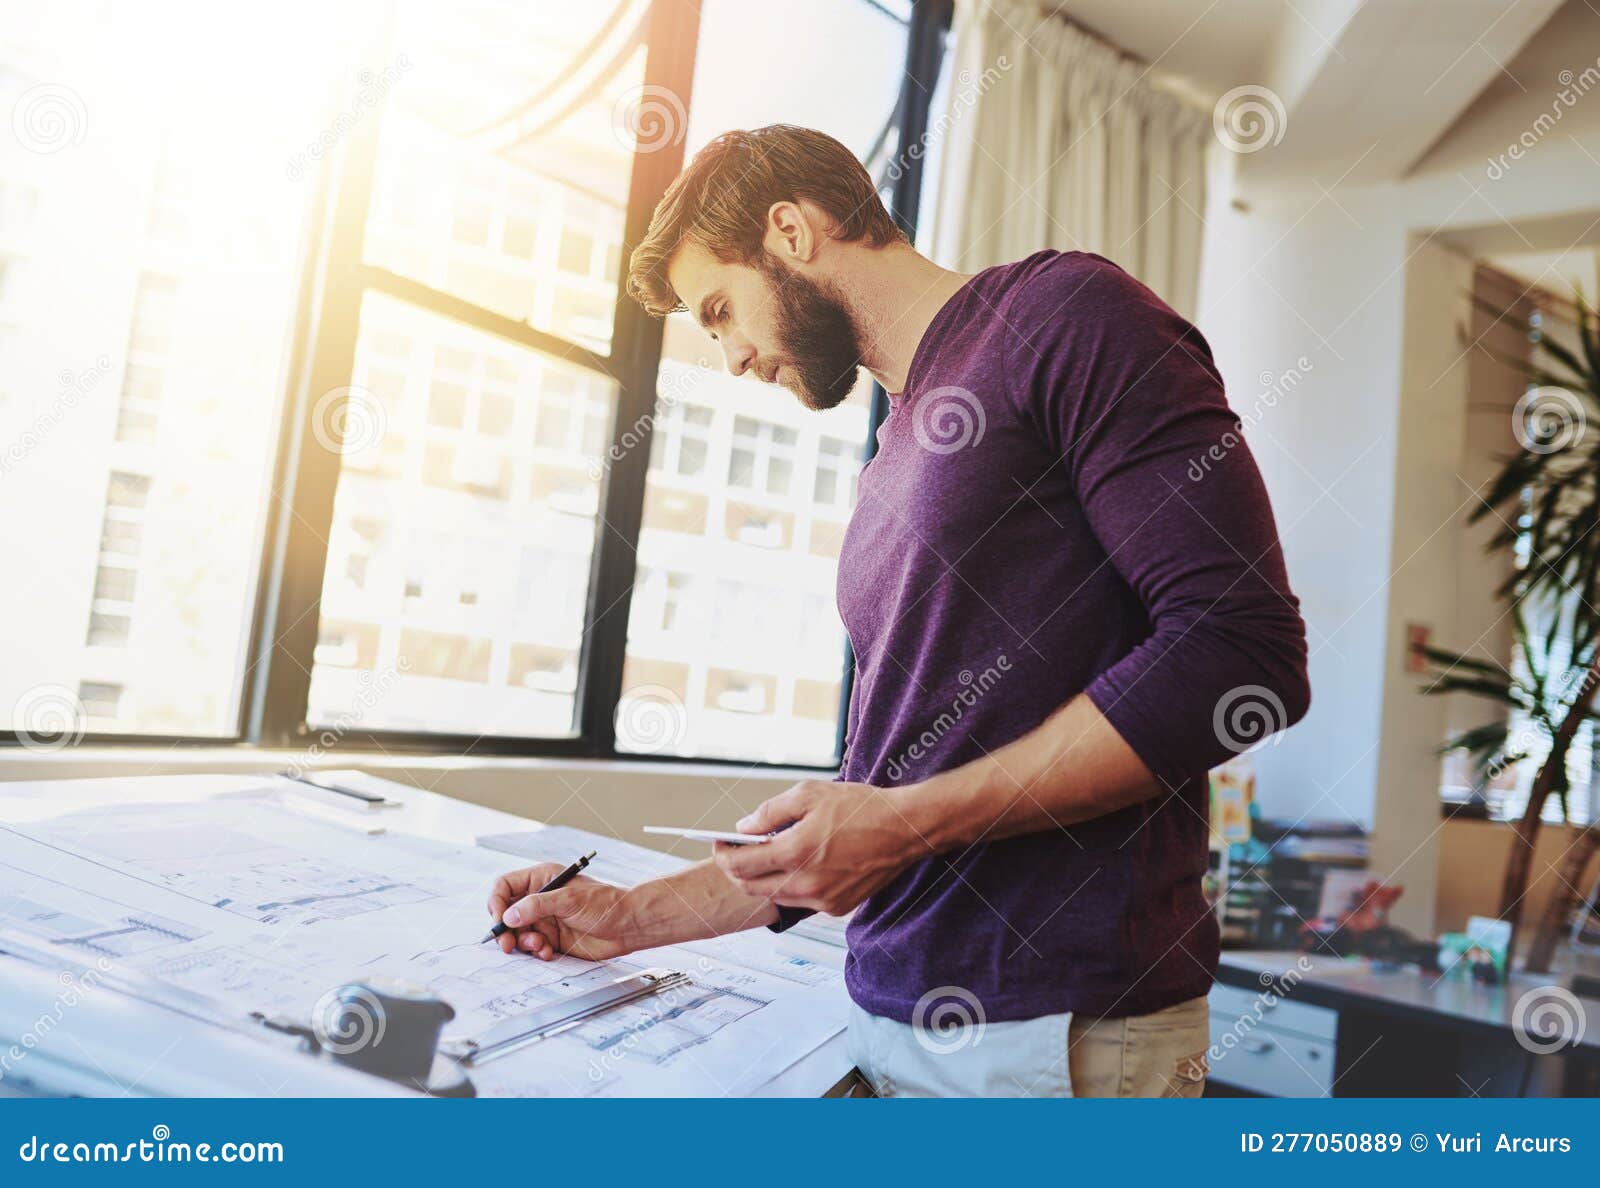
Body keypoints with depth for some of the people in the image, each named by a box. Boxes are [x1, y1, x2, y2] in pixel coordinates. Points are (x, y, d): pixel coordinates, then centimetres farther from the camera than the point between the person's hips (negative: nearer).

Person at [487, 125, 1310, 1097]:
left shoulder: (1060, 314, -7)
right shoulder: (892, 475, 16)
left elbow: (1242, 646, -18)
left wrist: (911, 822, -18)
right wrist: (636, 917, 14)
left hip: (1055, 1028, -7)